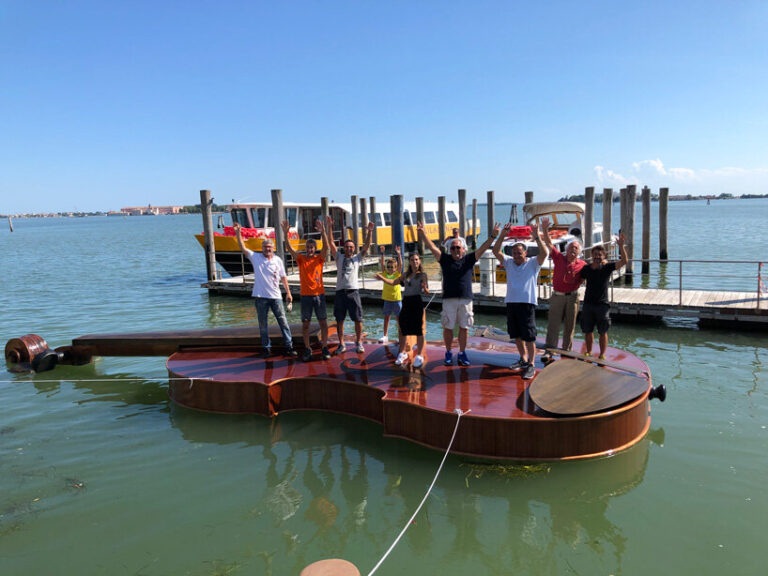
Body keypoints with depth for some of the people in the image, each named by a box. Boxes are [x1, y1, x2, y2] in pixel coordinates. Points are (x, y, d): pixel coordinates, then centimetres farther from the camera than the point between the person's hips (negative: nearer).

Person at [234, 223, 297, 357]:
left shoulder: (277, 260, 5)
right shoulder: (256, 257, 3)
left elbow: (283, 277, 8)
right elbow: (243, 248, -2)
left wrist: (288, 292, 6)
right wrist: (238, 233, -11)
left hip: (275, 296, 0)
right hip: (260, 297, 0)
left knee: (283, 321, 1)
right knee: (262, 324, 8)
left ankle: (289, 346, 6)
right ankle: (266, 347, 19)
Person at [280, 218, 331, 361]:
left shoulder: (319, 259, 1)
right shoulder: (300, 259, 3)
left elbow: (326, 247, -15)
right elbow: (289, 247, -9)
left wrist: (322, 232, -31)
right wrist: (285, 233, -24)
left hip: (319, 294, -1)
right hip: (305, 295, 1)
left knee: (323, 322, 3)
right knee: (305, 323, 5)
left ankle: (325, 348, 13)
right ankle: (307, 350, 15)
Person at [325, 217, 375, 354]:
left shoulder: (357, 258, 11)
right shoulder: (339, 257, 11)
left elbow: (367, 246, 3)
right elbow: (331, 242, 4)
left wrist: (369, 232, -8)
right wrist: (329, 227, -4)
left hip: (353, 291, -1)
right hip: (340, 291, 1)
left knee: (358, 319, 1)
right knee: (339, 320, 5)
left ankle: (359, 343, 16)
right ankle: (342, 344, 17)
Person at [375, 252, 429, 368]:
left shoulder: (422, 275, 0)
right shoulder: (406, 275, 14)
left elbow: (427, 291, -4)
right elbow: (393, 282, 21)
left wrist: (424, 288, -26)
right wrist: (382, 278, 9)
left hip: (417, 303, -5)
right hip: (406, 303, 5)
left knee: (418, 329, -1)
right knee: (402, 328, 8)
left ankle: (419, 355, 10)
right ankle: (402, 353, 23)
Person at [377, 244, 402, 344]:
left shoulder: (398, 274, -3)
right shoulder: (385, 274, 3)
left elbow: (400, 264, -15)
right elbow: (382, 264, -7)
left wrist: (398, 254, -27)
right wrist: (382, 254, -18)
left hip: (397, 299, -3)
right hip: (387, 299, 3)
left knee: (399, 318, 4)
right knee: (386, 317, 9)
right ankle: (385, 336, 18)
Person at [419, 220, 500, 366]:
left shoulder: (469, 260, 8)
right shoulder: (445, 260, 7)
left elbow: (482, 248, 1)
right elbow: (432, 247, 0)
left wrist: (493, 236, -11)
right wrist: (422, 233, -11)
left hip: (466, 299, 1)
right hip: (449, 299, 0)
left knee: (464, 328, 6)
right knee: (448, 327, 4)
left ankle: (462, 354, 18)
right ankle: (448, 353, 18)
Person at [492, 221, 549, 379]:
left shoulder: (533, 263, 2)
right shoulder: (508, 262, 12)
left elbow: (544, 253, -15)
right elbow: (496, 251, 0)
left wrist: (537, 237, -22)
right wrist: (502, 235, -10)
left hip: (527, 303, -5)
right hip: (511, 302, 5)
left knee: (529, 336, -7)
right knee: (517, 335, 14)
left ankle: (531, 365, 0)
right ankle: (523, 359, 30)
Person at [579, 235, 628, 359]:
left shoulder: (607, 267, -6)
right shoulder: (586, 269, 2)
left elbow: (624, 261, -17)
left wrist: (621, 246, -26)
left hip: (602, 305, -3)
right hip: (588, 304, 3)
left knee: (602, 332, 5)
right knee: (588, 331, 13)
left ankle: (602, 354, 18)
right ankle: (589, 352, 29)